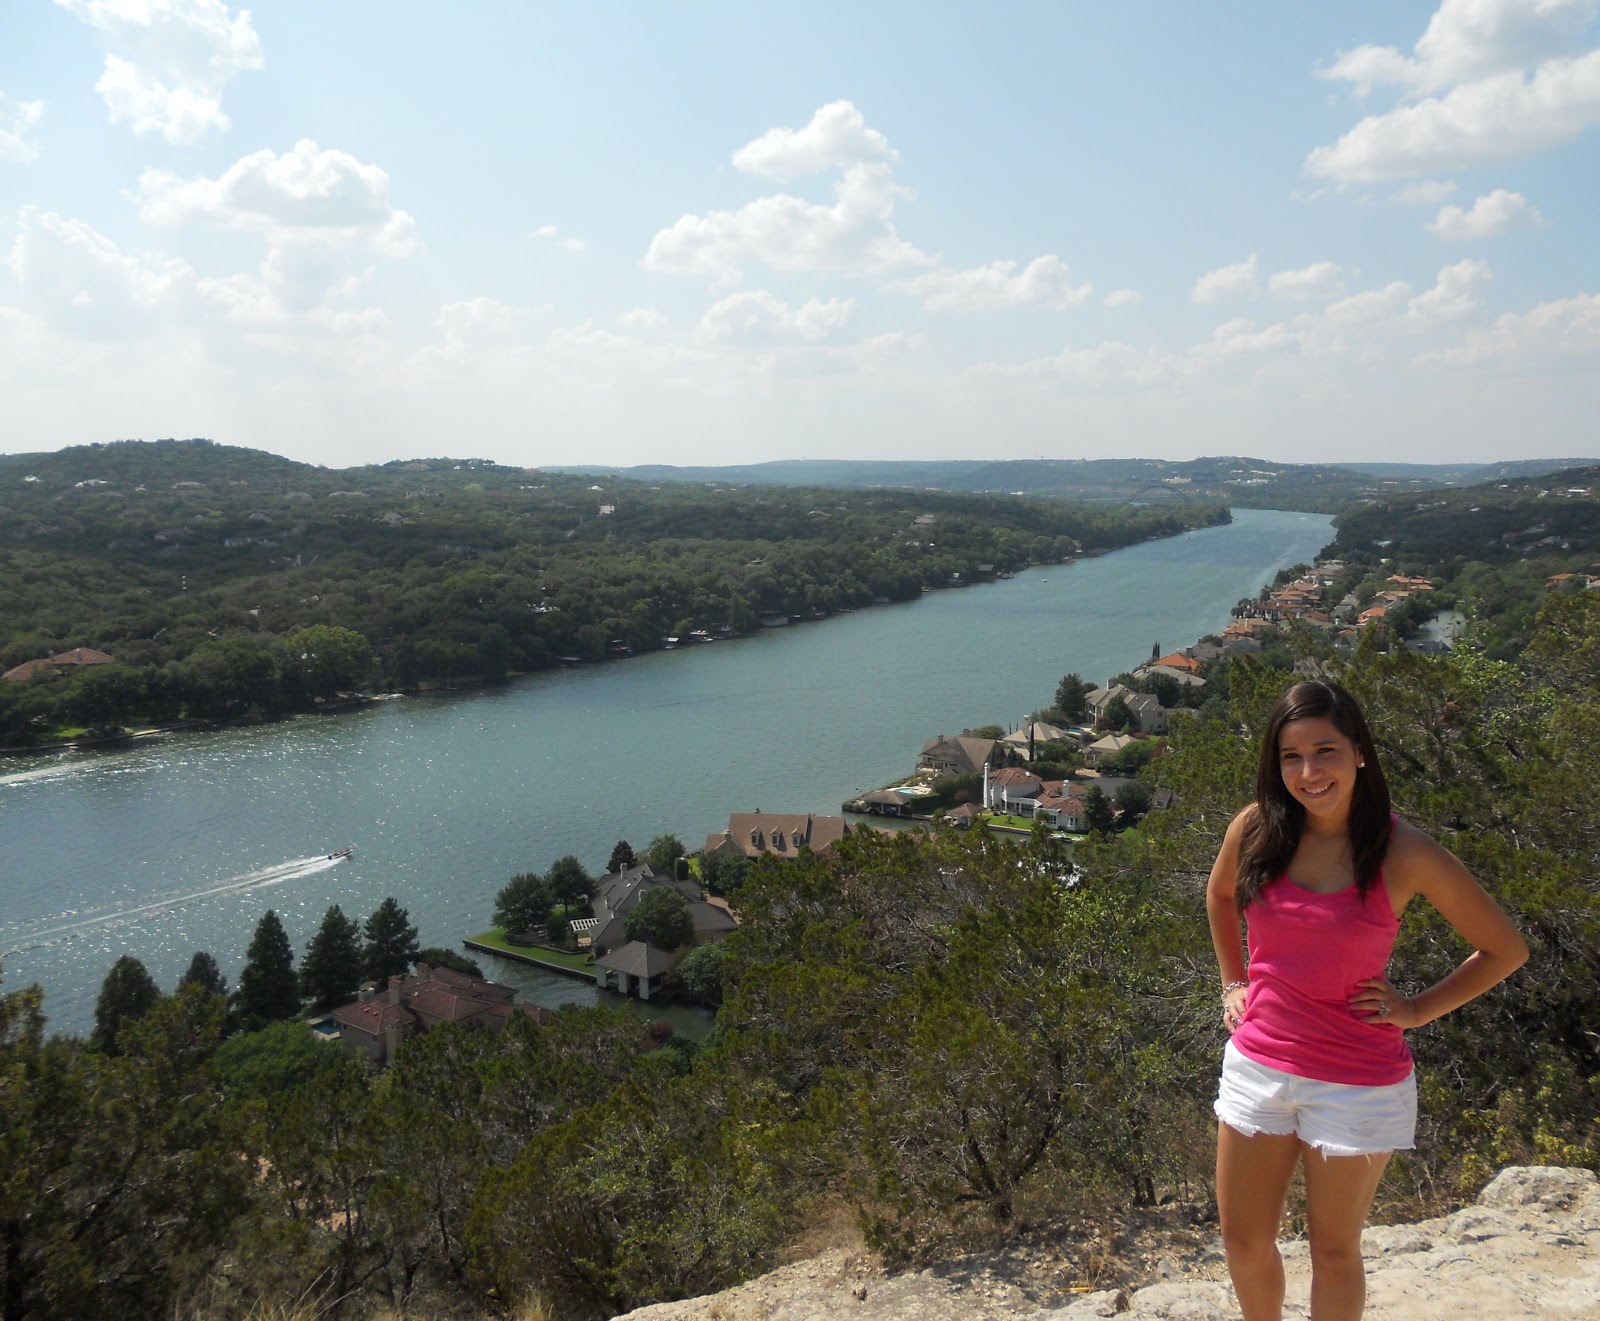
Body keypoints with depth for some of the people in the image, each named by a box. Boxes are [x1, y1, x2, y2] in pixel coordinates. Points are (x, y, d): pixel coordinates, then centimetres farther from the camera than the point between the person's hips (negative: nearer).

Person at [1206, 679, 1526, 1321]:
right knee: (1243, 1240, 16)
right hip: (1257, 1065, 4)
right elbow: (1219, 895, 17)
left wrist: (1416, 1010, -8)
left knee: (1333, 1248, 14)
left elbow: (1505, 949, -3)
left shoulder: (1404, 854, -15)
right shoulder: (1255, 829, -6)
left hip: (1357, 1085, -3)